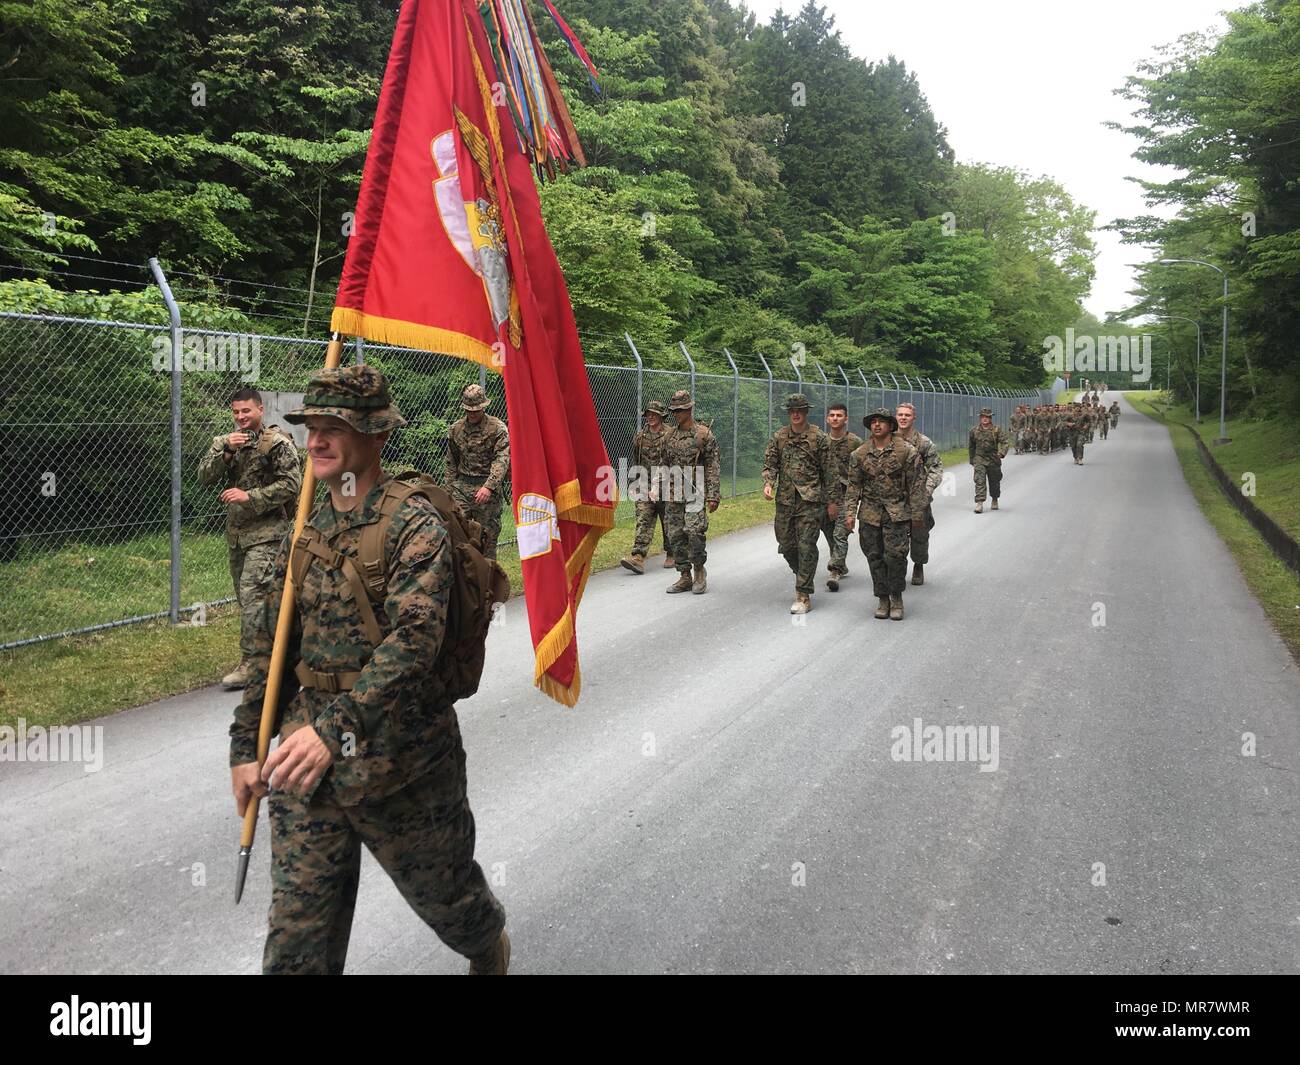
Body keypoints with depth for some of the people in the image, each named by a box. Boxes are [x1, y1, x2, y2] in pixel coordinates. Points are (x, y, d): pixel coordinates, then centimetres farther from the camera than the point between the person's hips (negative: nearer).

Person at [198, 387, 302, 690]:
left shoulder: (277, 442, -8)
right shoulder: (224, 442, 12)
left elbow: (291, 483, -13)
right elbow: (204, 477, 1)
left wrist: (250, 496, -19)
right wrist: (225, 451, -14)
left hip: (266, 531, -7)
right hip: (236, 531, 7)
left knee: (252, 594, -14)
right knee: (245, 597, 13)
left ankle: (250, 662, -11)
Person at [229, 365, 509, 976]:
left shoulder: (413, 524, -14)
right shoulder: (305, 535, 7)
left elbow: (414, 639, -26)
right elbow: (272, 646, 13)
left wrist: (336, 728, -35)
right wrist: (247, 745, 12)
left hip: (396, 756, -5)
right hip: (306, 756, 5)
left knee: (444, 890, 18)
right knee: (297, 932, 7)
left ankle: (490, 950, 51)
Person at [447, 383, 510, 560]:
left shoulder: (497, 428, -6)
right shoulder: (456, 429, 9)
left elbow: (502, 459, -16)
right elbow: (451, 462, 18)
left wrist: (489, 487, -28)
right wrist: (450, 489, 12)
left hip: (489, 489, -3)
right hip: (461, 486, 3)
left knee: (488, 535, 3)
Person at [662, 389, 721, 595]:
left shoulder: (704, 435, -3)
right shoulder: (669, 436, 12)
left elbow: (714, 467, -5)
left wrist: (713, 495, -11)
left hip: (695, 493, -5)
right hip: (673, 494, 5)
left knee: (695, 533, -14)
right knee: (675, 536, 4)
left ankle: (699, 571, 7)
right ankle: (685, 577, 13)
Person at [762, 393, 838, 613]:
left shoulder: (819, 438, -2)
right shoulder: (779, 437, 8)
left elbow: (830, 472, -1)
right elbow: (770, 464, 9)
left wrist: (832, 501, -2)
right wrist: (768, 483, -12)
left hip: (810, 501, -4)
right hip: (785, 500, 4)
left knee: (806, 547, -7)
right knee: (786, 545, 10)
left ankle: (804, 596, -3)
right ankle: (804, 576, 36)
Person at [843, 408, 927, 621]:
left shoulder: (907, 451, -2)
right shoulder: (859, 454, 6)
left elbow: (916, 484, -2)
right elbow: (853, 485, 8)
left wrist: (917, 514, -4)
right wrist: (850, 512, 0)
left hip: (897, 513, -3)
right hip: (870, 513, 3)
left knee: (896, 554, -8)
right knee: (875, 557, 5)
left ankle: (896, 598, 9)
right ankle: (882, 598, 17)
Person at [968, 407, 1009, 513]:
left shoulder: (997, 430, -3)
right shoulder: (974, 430, 2)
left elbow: (1004, 442, -10)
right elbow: (971, 445, 15)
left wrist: (1002, 453, -29)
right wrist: (972, 459, 19)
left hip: (993, 460, 0)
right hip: (979, 459, 0)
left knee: (994, 481, 14)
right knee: (980, 481, -14)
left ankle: (995, 500, 37)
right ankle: (979, 503, -18)